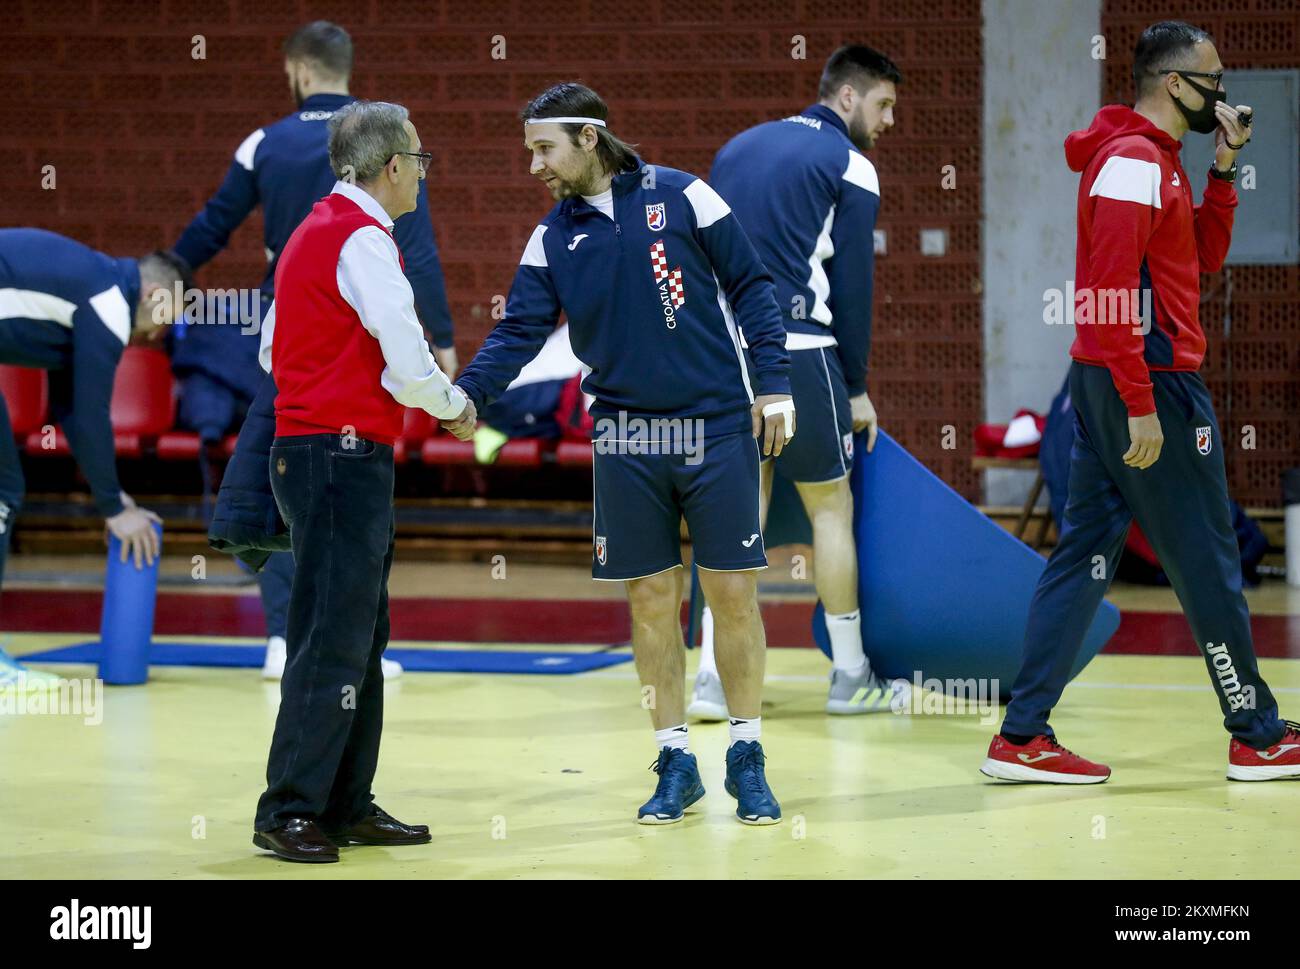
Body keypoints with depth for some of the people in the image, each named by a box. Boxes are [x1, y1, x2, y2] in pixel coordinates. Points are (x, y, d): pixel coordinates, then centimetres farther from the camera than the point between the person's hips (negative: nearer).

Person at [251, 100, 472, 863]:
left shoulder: (316, 232, 17)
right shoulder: (363, 240, -13)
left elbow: (273, 348, 21)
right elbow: (408, 364, -16)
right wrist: (456, 408, 1)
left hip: (313, 451, 10)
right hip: (344, 456, -10)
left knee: (361, 639, 14)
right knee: (332, 640, -9)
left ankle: (347, 806, 18)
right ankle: (289, 812, -7)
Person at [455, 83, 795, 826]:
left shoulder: (682, 196, -3)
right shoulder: (553, 240, 6)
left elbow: (751, 286, -1)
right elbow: (520, 332, 0)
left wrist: (774, 382, -7)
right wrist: (466, 394, -16)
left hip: (718, 429, -3)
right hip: (627, 442, 3)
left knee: (733, 592, -1)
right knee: (651, 600, 4)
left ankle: (747, 759, 11)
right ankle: (676, 763, 15)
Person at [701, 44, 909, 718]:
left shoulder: (739, 148, 19)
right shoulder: (848, 166, -1)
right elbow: (851, 285, -2)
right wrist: (856, 387, 5)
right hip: (795, 351, -6)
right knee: (830, 505, 6)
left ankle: (715, 678, 1)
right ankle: (851, 677, 13)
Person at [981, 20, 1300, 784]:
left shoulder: (1158, 162, 17)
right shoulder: (1134, 162, -14)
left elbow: (1205, 258, 21)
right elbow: (1114, 289, -21)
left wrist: (1224, 168, 11)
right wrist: (1141, 403, -23)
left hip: (1107, 385, 10)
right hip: (1150, 382, -10)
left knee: (1086, 555, 7)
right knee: (1207, 562, 0)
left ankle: (1023, 736, 6)